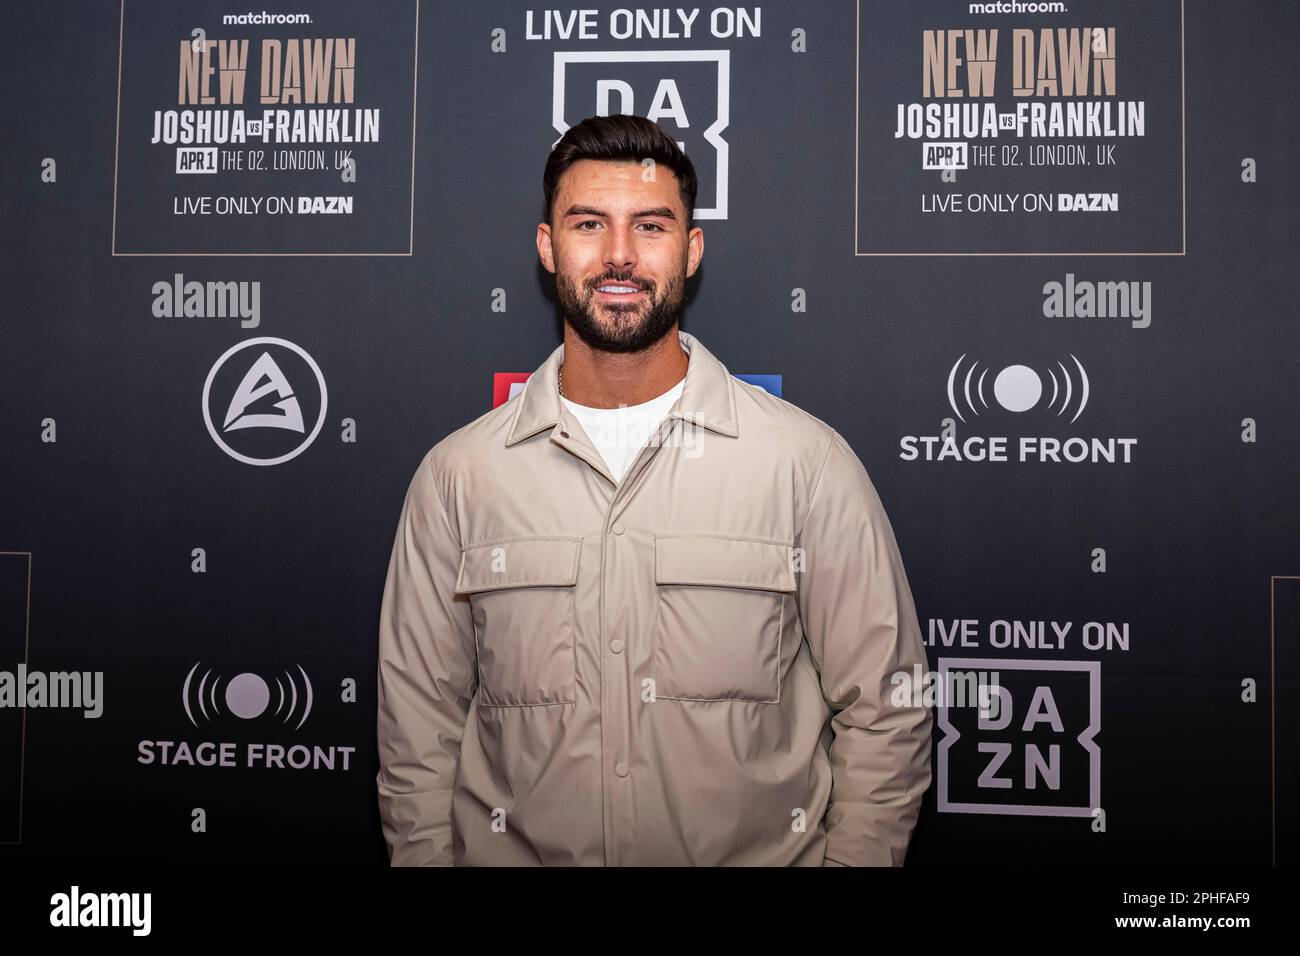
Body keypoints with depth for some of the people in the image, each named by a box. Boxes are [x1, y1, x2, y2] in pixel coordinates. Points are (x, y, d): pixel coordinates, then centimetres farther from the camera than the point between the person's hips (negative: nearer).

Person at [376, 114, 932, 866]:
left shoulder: (809, 460, -8)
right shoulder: (456, 474, -2)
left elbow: (883, 718, -4)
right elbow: (419, 732, 3)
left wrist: (851, 856, -9)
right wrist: (425, 854, -3)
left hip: (763, 851, 0)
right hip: (516, 850, 1)